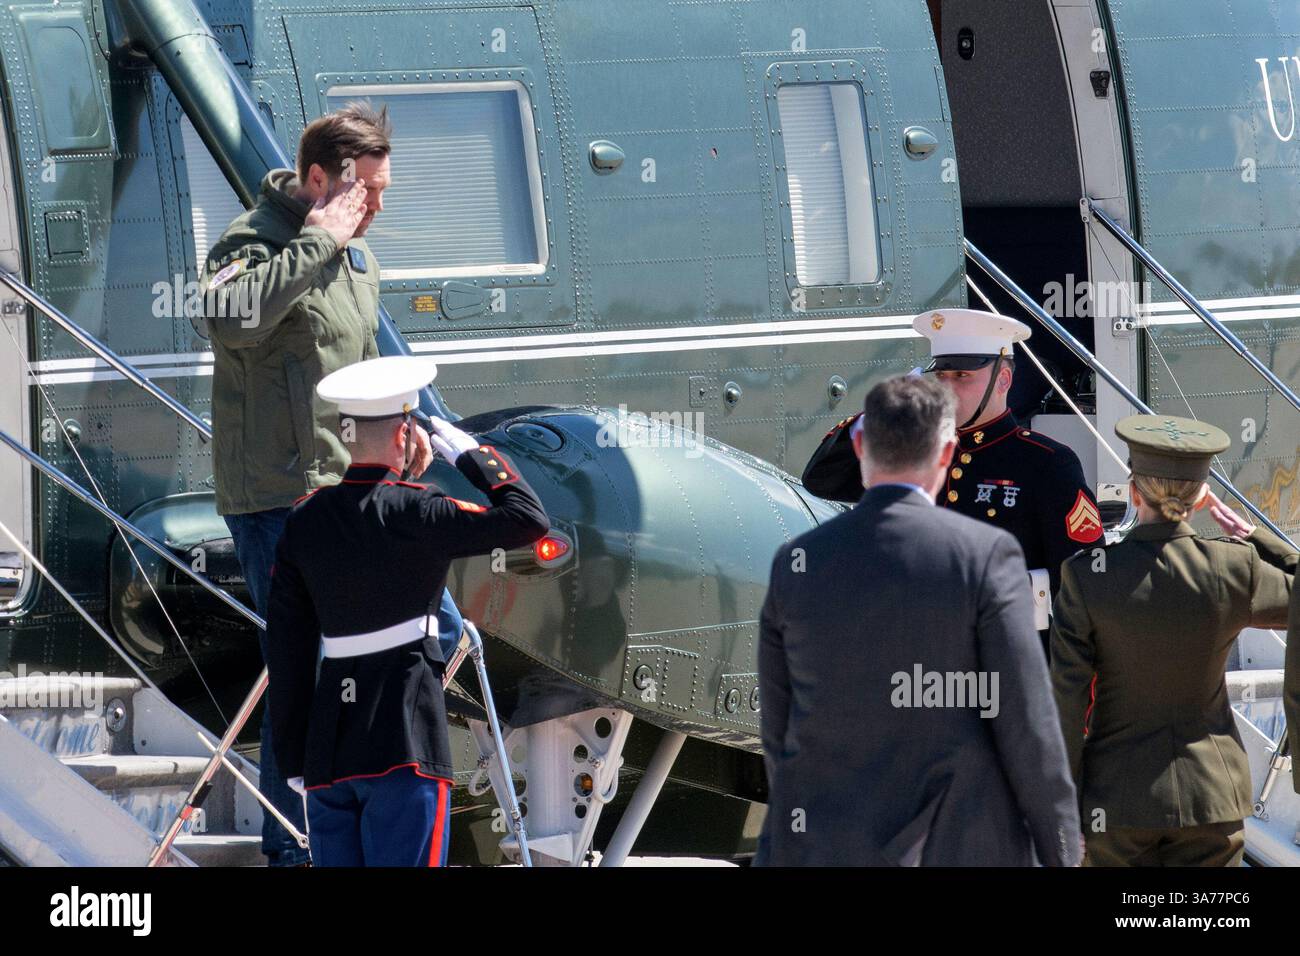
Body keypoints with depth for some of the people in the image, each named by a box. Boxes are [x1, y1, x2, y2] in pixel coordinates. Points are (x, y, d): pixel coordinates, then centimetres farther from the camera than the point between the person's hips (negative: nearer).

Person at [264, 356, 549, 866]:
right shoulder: (410, 513, -10)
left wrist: (294, 758, 14)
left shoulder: (304, 521, 7)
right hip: (404, 744, -6)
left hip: (328, 742, 6)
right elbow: (528, 519, -9)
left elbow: (287, 649, 9)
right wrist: (469, 452, 4)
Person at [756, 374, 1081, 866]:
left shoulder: (794, 565, 2)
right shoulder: (985, 555, -9)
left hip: (828, 850, 2)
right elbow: (1026, 724, -10)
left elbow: (780, 729, 11)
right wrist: (1063, 855, 0)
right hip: (958, 850, -2)